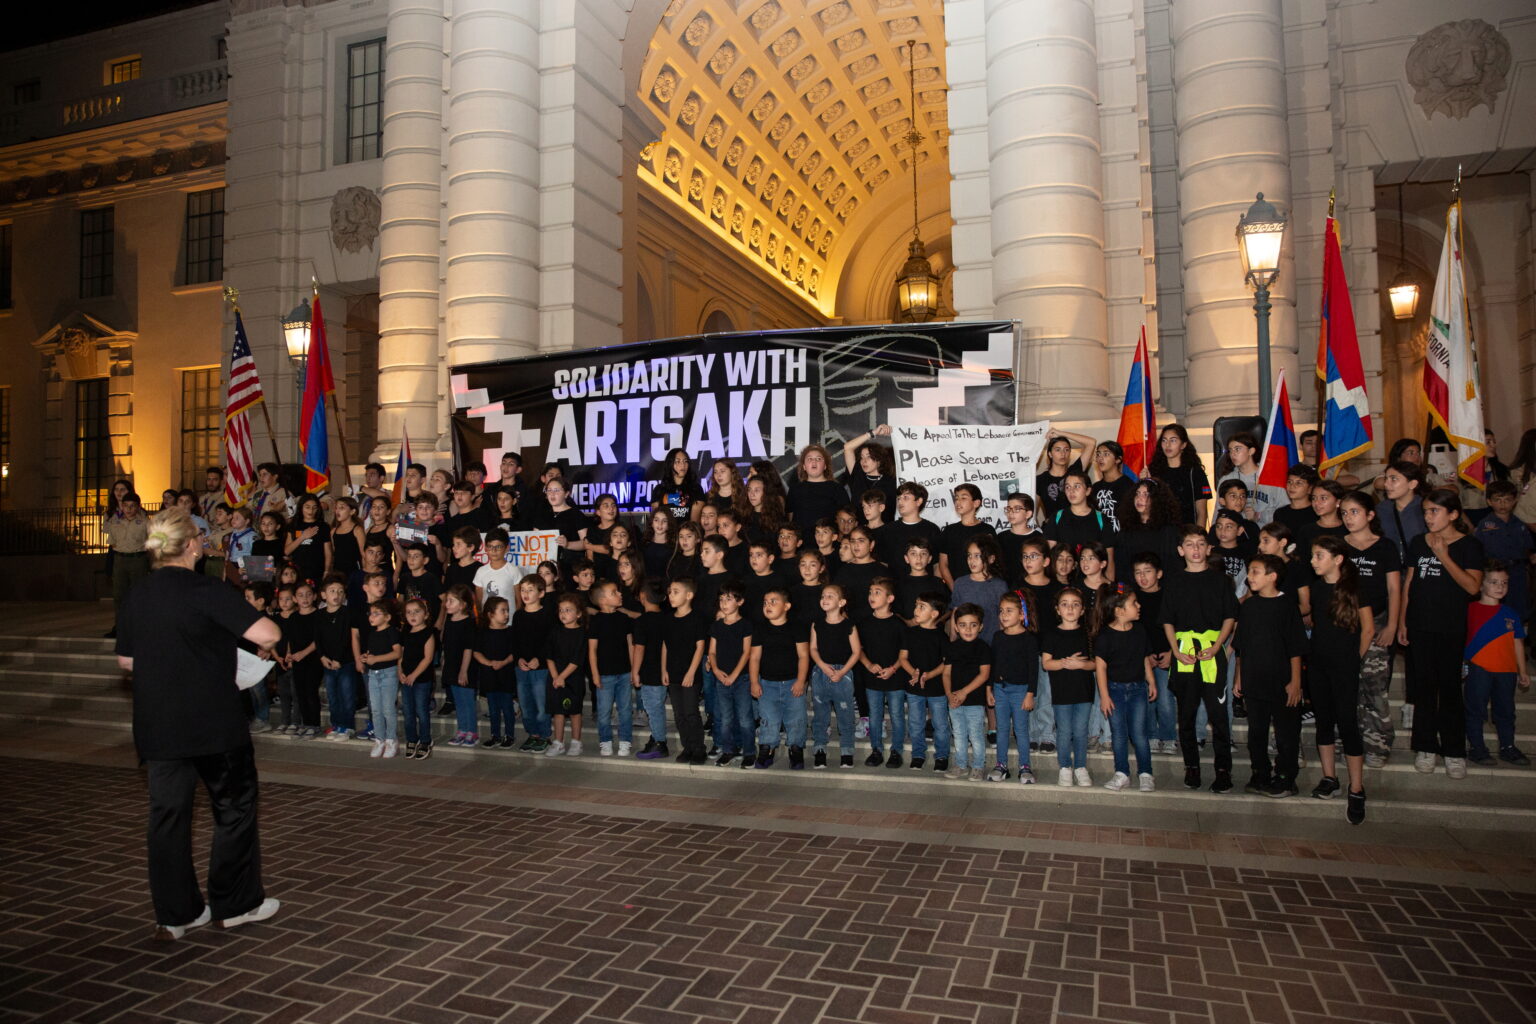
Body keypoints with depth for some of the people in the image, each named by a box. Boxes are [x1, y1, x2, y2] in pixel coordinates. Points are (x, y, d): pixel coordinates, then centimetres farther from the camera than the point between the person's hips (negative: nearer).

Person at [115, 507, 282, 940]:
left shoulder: (138, 596, 4)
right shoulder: (207, 591, -16)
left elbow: (125, 659, 15)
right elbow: (268, 634, -25)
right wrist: (267, 643, -3)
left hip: (157, 727, 6)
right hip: (213, 723, -6)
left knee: (168, 814, 12)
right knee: (234, 808, 10)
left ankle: (175, 915, 20)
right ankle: (235, 904, 19)